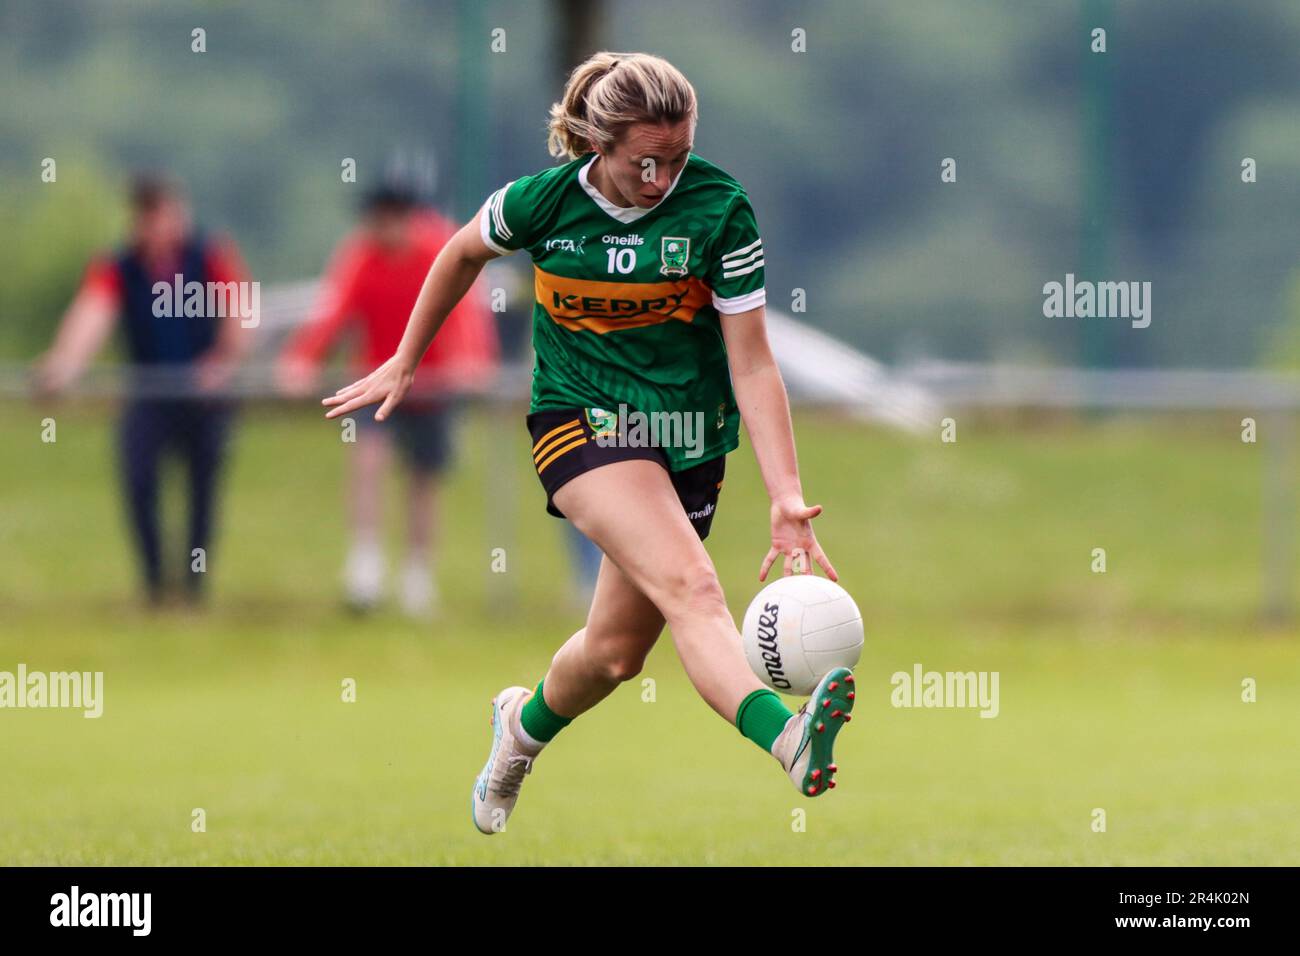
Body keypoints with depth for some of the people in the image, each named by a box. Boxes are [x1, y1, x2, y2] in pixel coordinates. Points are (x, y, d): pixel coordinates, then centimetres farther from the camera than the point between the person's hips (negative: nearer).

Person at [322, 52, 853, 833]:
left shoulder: (720, 210, -13)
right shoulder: (545, 200, -11)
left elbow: (752, 364, -12)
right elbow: (464, 254, 12)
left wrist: (788, 497, -21)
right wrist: (405, 363, 20)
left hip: (689, 438, 3)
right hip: (580, 419, -3)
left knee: (618, 651, 9)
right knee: (690, 585, -28)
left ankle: (526, 722, 45)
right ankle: (786, 739, -54)